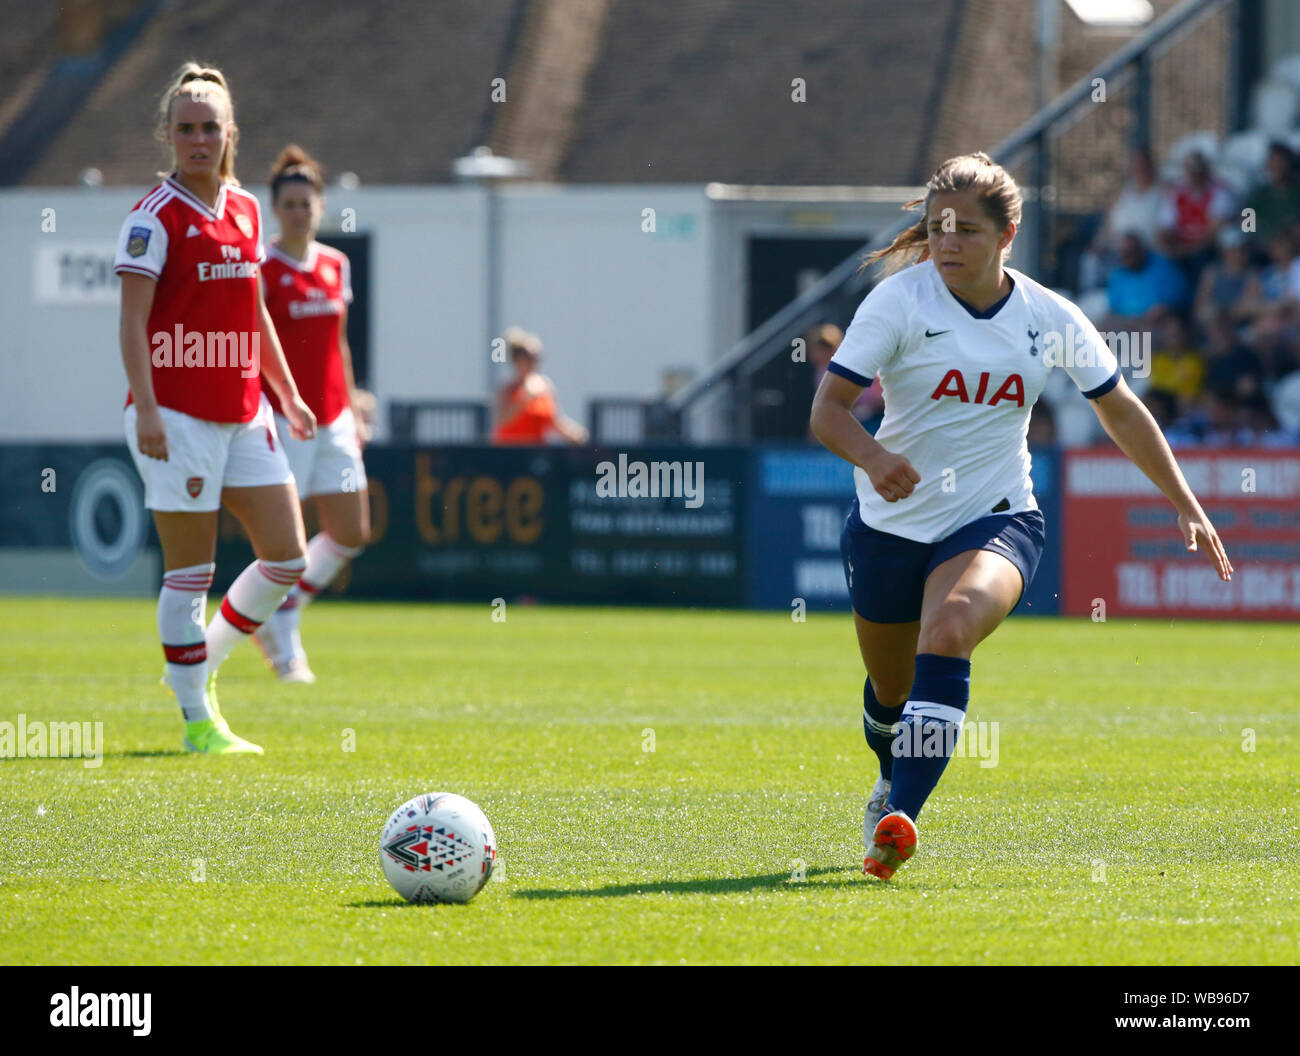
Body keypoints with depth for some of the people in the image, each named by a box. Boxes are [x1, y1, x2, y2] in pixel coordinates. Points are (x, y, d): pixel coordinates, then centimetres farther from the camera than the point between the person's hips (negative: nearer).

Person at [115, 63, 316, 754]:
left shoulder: (245, 210, 12)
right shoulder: (155, 217, -9)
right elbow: (132, 321, -13)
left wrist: (288, 393, 20)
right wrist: (145, 407, -22)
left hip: (244, 412, 7)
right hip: (177, 412, -7)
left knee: (286, 556, 4)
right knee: (191, 572, -3)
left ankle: (203, 665, 22)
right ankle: (199, 722, 4)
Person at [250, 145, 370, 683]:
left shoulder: (336, 266, 10)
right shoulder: (263, 269, -9)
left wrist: (353, 410, 17)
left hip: (331, 418, 7)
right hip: (280, 415, -6)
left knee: (351, 533, 4)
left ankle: (279, 616, 21)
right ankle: (286, 649, 8)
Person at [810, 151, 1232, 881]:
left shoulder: (1049, 319, -3)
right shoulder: (900, 300, -11)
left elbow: (1122, 411, 10)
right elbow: (828, 407, -16)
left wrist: (1187, 506, 8)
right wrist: (871, 456, -38)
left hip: (995, 520, -1)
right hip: (891, 523, 1)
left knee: (947, 636, -31)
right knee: (891, 689, 16)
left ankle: (900, 821, -39)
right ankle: (894, 783, 53)